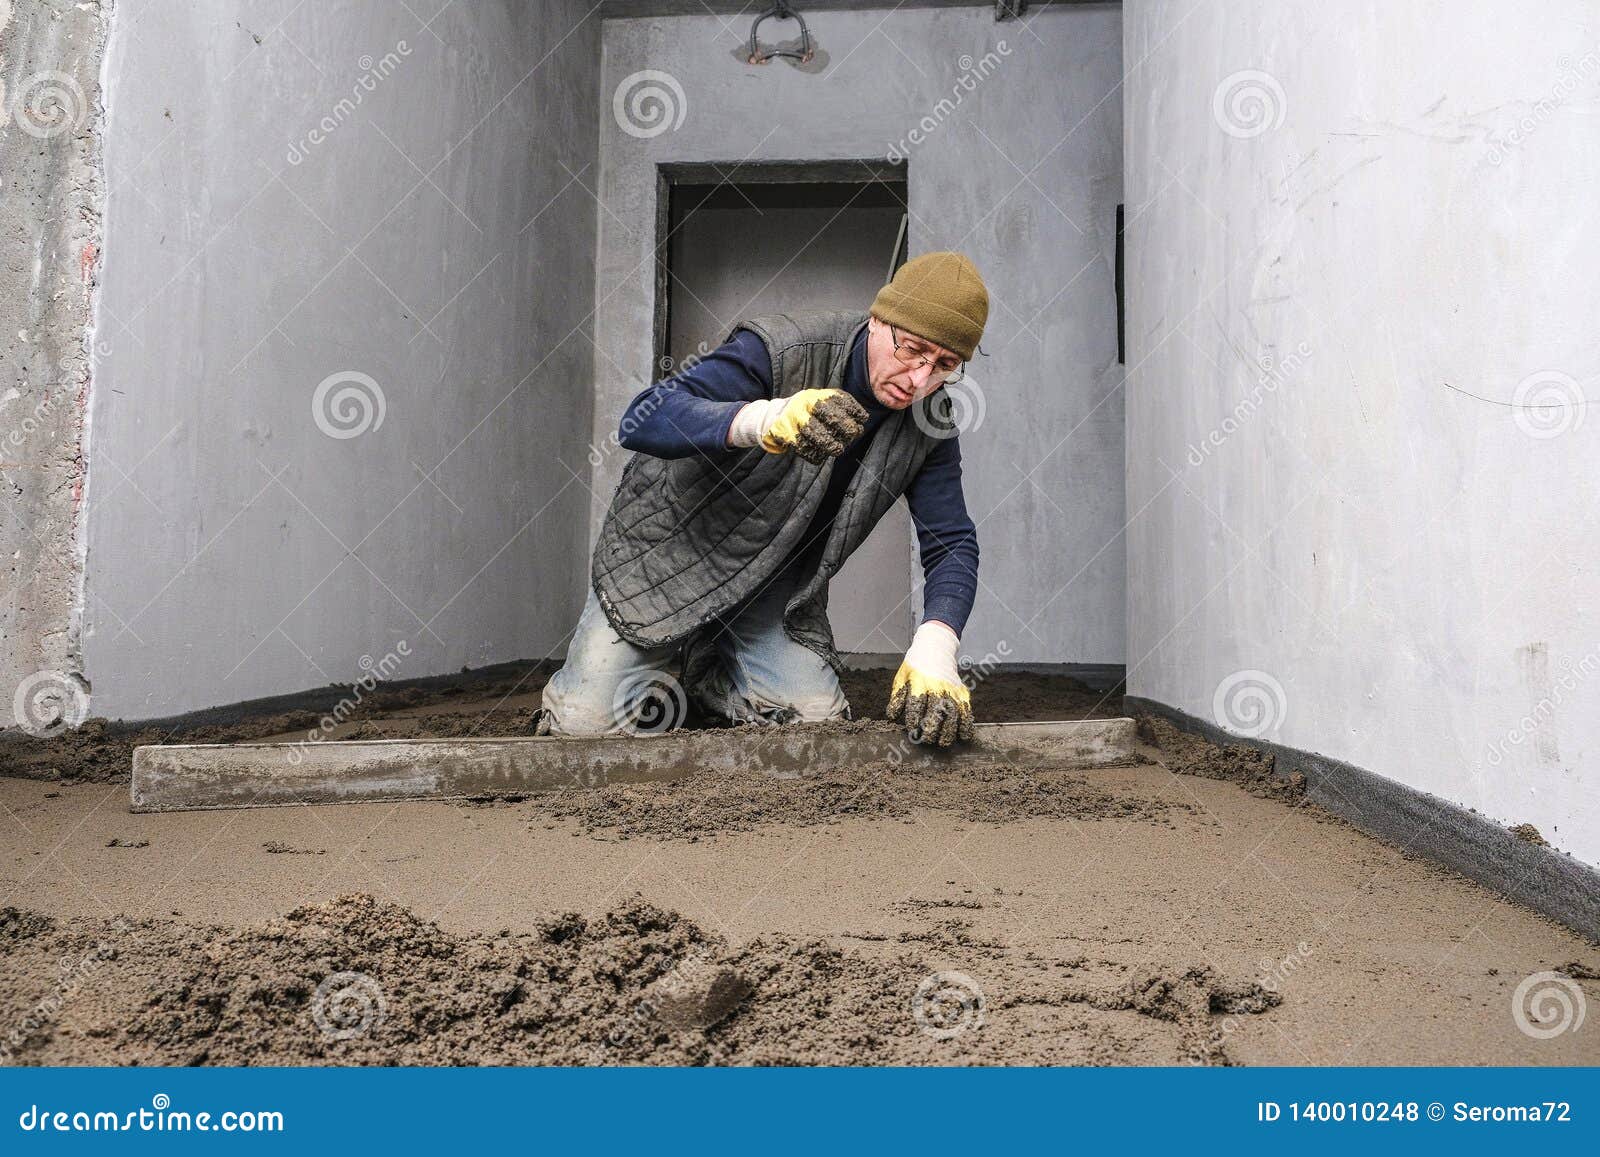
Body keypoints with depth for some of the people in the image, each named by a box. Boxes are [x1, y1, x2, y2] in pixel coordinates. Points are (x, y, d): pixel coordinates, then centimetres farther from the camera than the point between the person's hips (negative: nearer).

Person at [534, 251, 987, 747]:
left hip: (776, 591, 5)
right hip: (668, 554, -4)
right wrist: (765, 420, -60)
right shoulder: (783, 349, -29)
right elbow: (642, 421, -40)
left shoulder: (932, 424, -12)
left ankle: (709, 672, 17)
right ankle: (665, 669, 21)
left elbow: (952, 543, -12)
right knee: (587, 725, -12)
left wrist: (933, 655, -32)